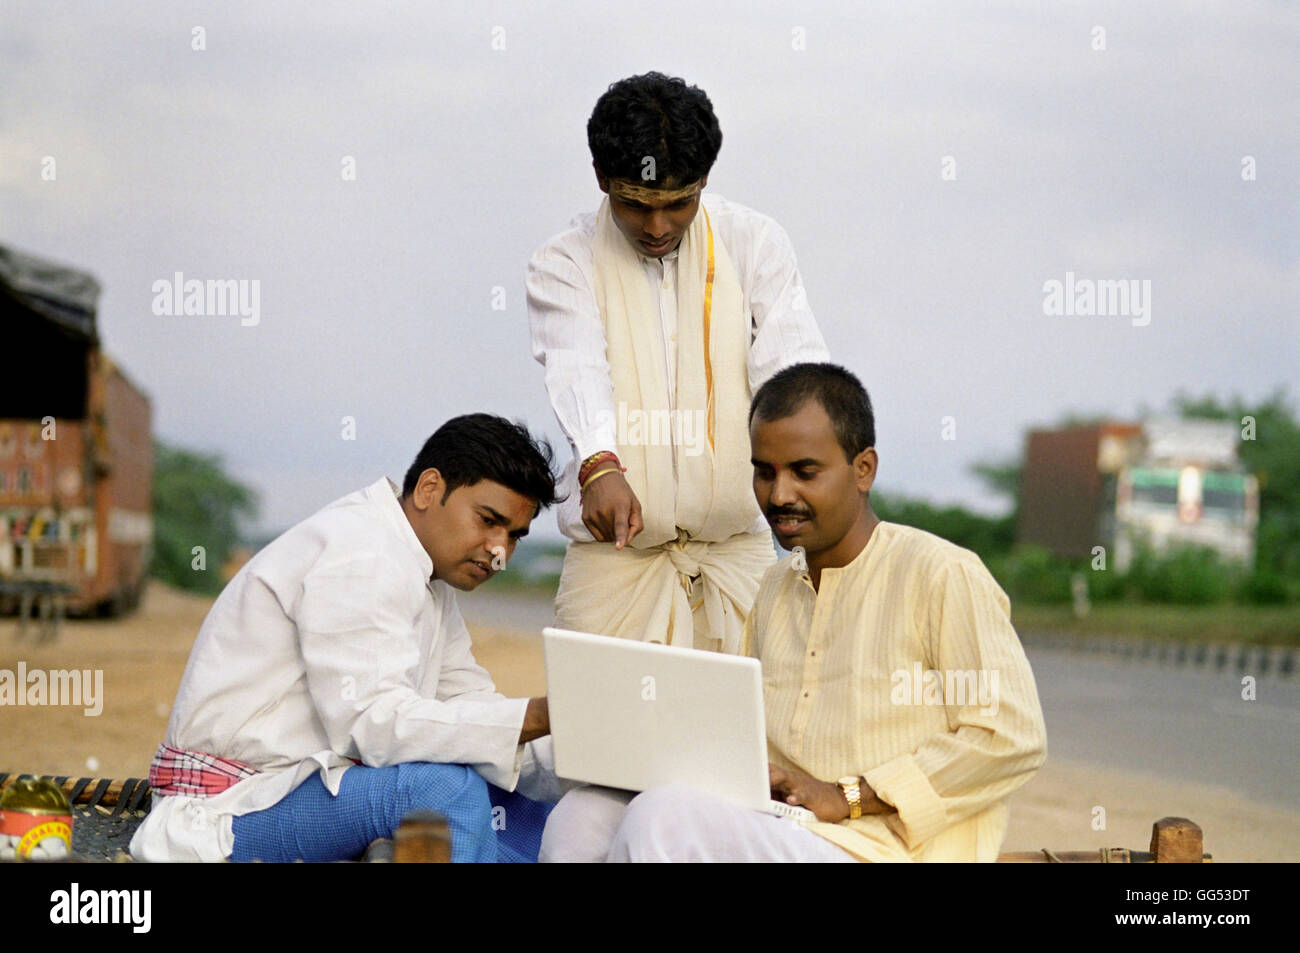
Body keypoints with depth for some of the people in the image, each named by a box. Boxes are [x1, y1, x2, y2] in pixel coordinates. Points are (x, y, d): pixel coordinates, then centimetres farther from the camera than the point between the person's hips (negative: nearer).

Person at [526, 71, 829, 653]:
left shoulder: (755, 245, 5)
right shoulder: (563, 265, 1)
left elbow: (791, 363, -10)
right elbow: (577, 368, -19)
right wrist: (599, 467, -39)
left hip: (739, 554, 1)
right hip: (613, 557, -1)